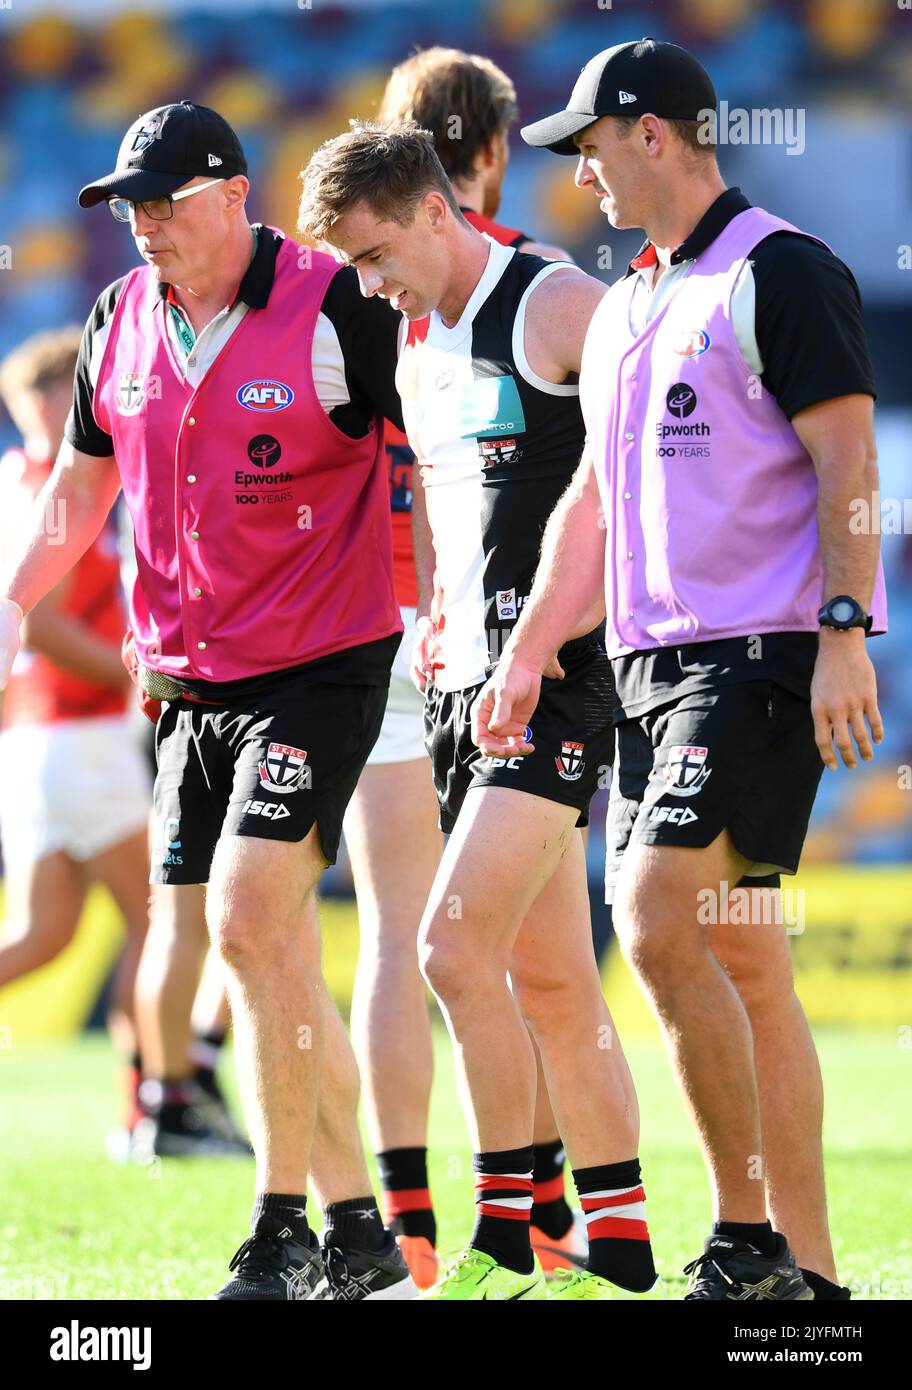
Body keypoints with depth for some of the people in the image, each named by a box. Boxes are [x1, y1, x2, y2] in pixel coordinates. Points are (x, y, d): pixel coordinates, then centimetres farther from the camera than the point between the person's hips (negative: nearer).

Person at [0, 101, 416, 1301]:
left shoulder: (337, 308, -11)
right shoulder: (121, 322, 8)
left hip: (320, 667, -7)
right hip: (188, 681, 7)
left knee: (247, 929, -17)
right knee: (279, 964, 8)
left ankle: (281, 1238, -12)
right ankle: (357, 1235, 15)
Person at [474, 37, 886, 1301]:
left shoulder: (780, 274, -7)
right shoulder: (624, 310, 20)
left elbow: (848, 461, -13)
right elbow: (594, 498, 27)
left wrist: (842, 635, -21)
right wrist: (528, 655, 25)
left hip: (762, 657, -9)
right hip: (651, 664, 9)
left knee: (662, 926, -18)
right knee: (740, 963, 6)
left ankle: (748, 1237, -12)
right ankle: (807, 1270, 7)